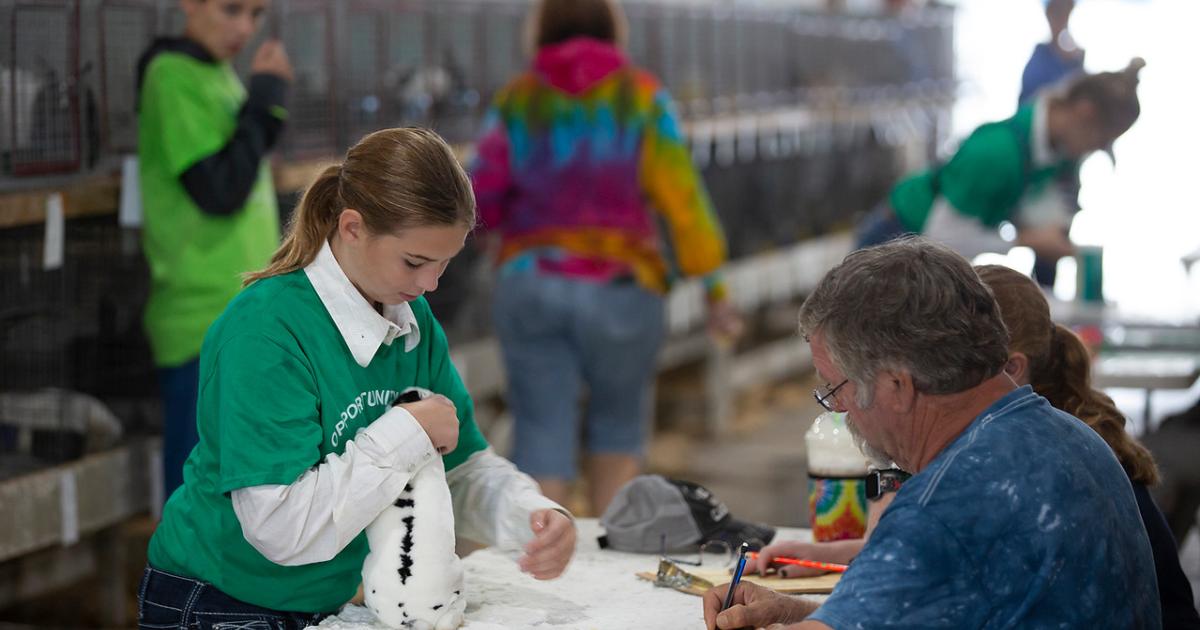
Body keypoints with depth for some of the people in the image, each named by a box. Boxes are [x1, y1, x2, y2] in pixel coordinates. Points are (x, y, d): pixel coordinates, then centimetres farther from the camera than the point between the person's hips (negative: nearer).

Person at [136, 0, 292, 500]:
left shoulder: (217, 73, 13)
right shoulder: (173, 76, -13)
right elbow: (220, 190, -19)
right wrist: (266, 94, -13)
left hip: (244, 319, 9)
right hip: (204, 323, -9)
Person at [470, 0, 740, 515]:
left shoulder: (517, 101, 1)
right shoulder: (640, 96, -2)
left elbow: (481, 197, -4)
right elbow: (680, 195, -7)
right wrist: (713, 287, -3)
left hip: (531, 284, 1)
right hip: (619, 288, -1)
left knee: (541, 440, 3)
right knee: (618, 433, 19)